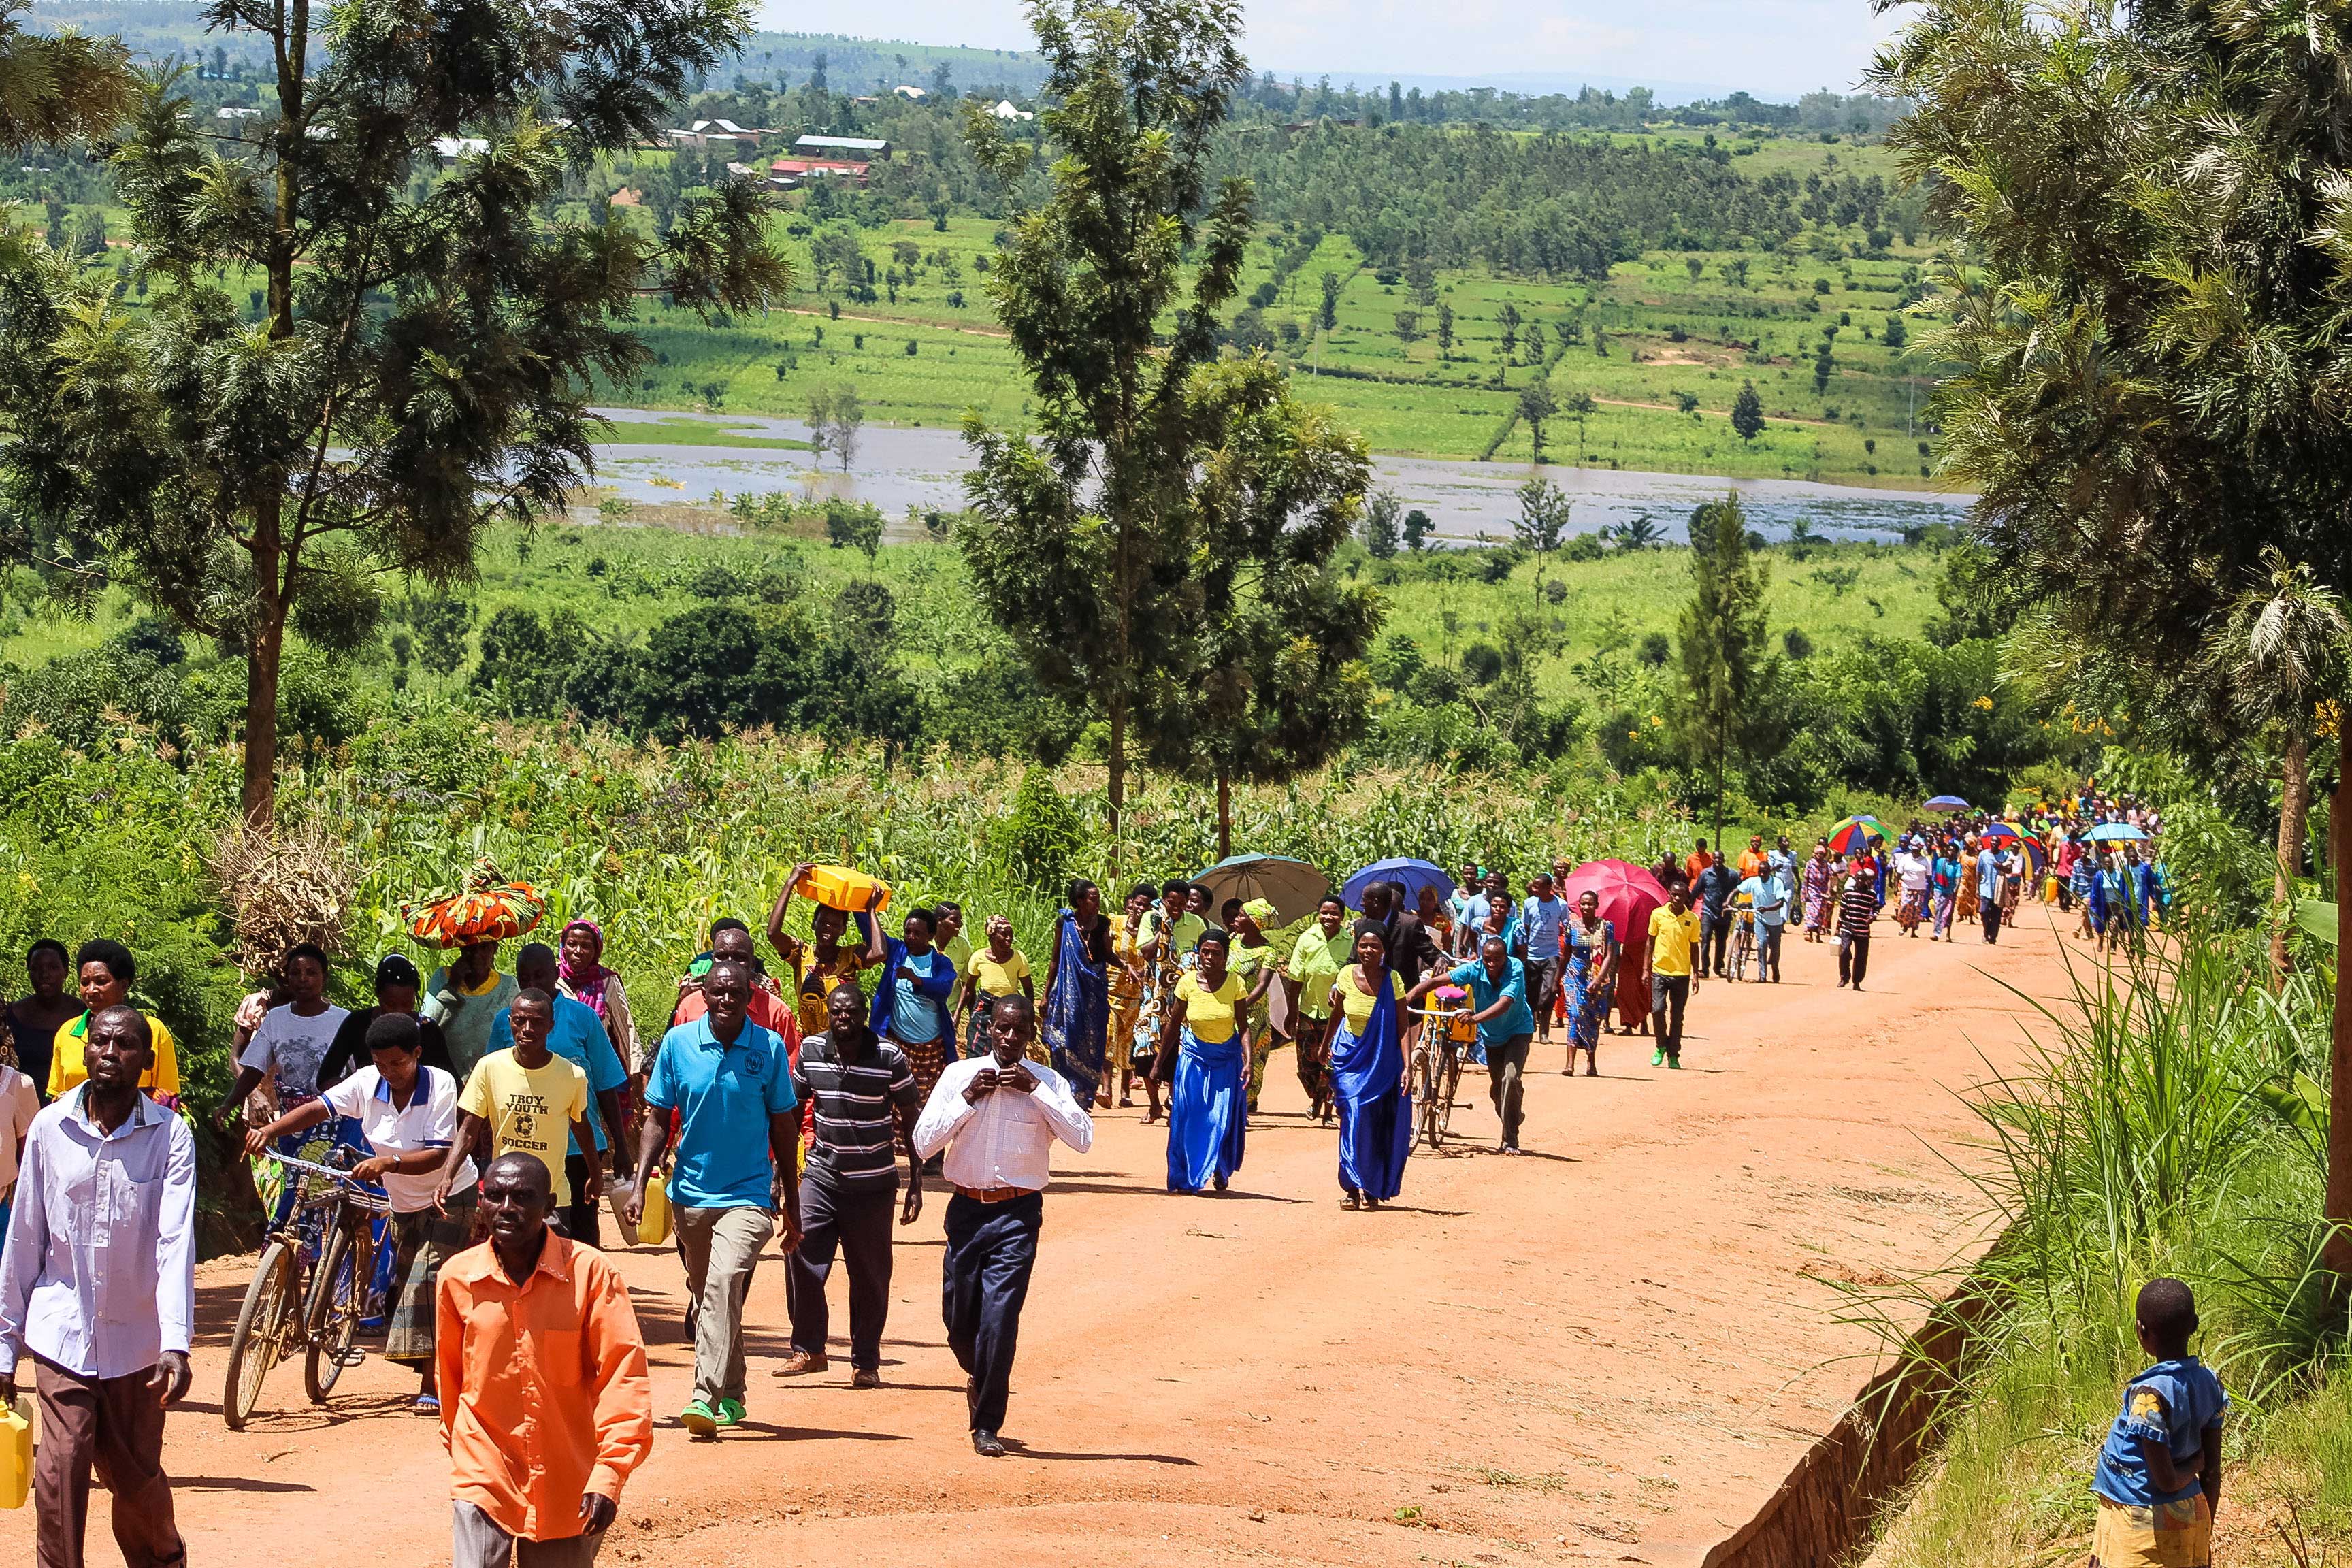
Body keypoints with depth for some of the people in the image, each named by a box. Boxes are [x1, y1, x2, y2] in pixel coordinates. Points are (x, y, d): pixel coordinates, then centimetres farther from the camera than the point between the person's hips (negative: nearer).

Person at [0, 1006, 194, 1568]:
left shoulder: (171, 1135, -6)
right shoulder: (49, 1128, -2)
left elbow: (176, 1241, -14)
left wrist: (176, 1343, -25)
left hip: (136, 1338, 0)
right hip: (62, 1333, 0)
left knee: (136, 1477, 11)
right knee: (60, 1472, -10)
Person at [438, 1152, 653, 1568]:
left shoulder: (590, 1272, -11)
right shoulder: (457, 1277, -3)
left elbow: (623, 1374, -10)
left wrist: (610, 1472, -17)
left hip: (567, 1483, -1)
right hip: (484, 1477, 1)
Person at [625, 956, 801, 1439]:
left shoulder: (770, 1048, -3)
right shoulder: (678, 1043, -1)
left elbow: (783, 1127, 6)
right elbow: (658, 1119, 6)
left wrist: (792, 1205, 9)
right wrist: (640, 1184, -5)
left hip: (748, 1195, -3)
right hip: (691, 1194, 3)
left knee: (724, 1283, -23)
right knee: (707, 1296, 15)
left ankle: (707, 1398, -30)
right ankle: (731, 1396, 33)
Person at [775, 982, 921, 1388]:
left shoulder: (890, 1057, -8)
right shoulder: (811, 1050, -1)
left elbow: (910, 1120, 1)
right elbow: (794, 1109, 13)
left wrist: (916, 1182, -1)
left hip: (873, 1183, -1)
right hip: (822, 1175, 2)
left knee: (870, 1275, 4)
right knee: (801, 1253, -16)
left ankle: (865, 1362, 16)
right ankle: (808, 1349, -2)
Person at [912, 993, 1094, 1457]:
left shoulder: (1047, 1083, -1)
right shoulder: (959, 1075, 2)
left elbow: (1083, 1138, -14)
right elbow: (924, 1143, -2)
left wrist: (1037, 1090, -16)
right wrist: (968, 1098, -11)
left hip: (1018, 1214, -2)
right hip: (967, 1209, 2)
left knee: (1000, 1318, -11)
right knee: (959, 1318, 10)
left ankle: (986, 1425, 2)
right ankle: (980, 1378, 43)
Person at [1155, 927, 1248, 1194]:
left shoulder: (1235, 984, -12)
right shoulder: (1187, 982, -9)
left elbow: (1243, 1027, -10)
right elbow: (1173, 1025, 1)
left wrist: (1248, 1062, -22)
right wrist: (1159, 1064, 5)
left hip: (1227, 1057, 0)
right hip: (1194, 1056, 1)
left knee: (1223, 1118, 0)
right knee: (1190, 1118, -1)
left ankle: (1220, 1171, 25)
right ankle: (1186, 1179, 11)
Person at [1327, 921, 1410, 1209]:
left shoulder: (1392, 980, -6)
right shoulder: (1347, 975, -3)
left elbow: (1402, 1027, -7)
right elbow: (1337, 1017, 10)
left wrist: (1407, 1066, -16)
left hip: (1383, 1062, 0)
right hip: (1351, 1058, 0)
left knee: (1380, 1126, 2)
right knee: (1354, 1118, -11)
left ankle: (1373, 1190, 14)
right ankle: (1352, 1188, -9)